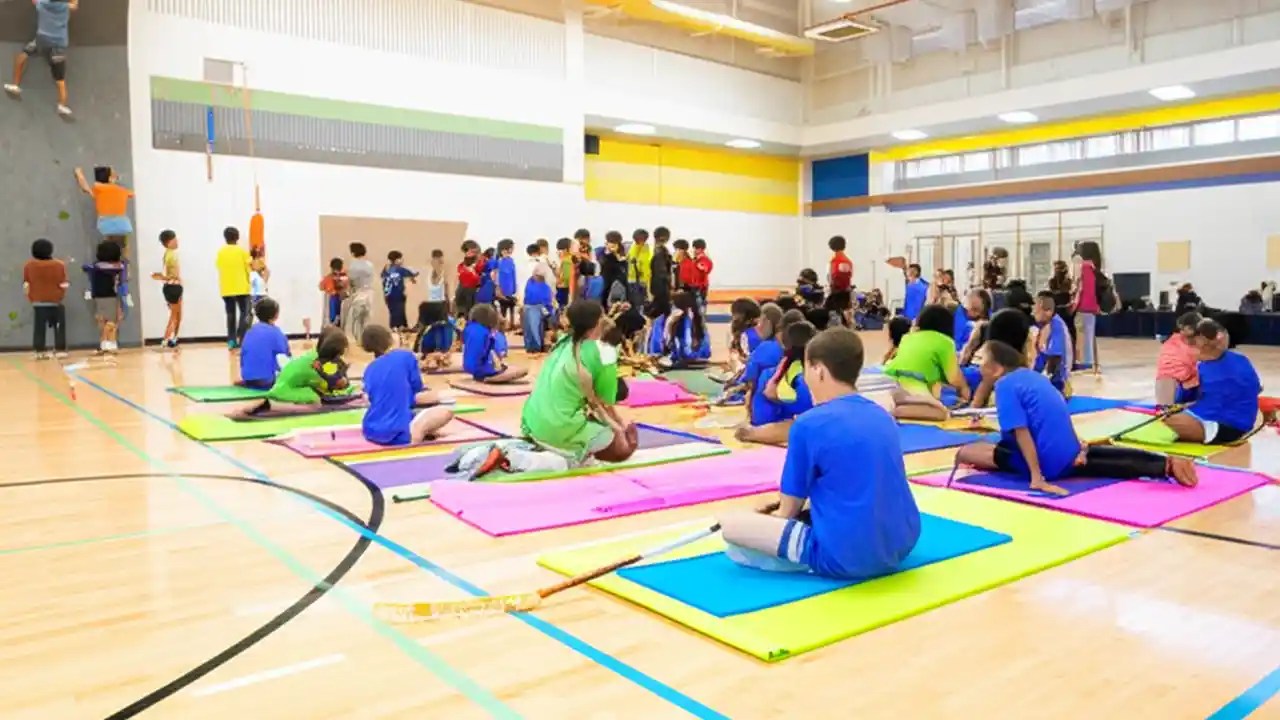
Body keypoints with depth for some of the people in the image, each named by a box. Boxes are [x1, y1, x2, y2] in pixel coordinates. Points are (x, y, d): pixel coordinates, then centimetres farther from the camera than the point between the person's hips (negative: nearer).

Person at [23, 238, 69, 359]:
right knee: (59, 326, 5)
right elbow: (64, 284, -6)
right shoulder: (59, 265, -9)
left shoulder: (29, 265, -2)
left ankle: (40, 351, 4)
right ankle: (60, 350, 2)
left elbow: (26, 284, 3)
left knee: (39, 327, 5)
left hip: (37, 302, 2)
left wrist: (31, 297, 16)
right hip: (55, 301, -2)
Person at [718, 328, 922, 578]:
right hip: (901, 545, 8)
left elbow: (789, 511, -1)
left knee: (729, 524, -4)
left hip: (844, 557, -8)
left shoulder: (809, 424, -10)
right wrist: (781, 508, 27)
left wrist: (771, 516, 22)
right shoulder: (883, 416, 10)